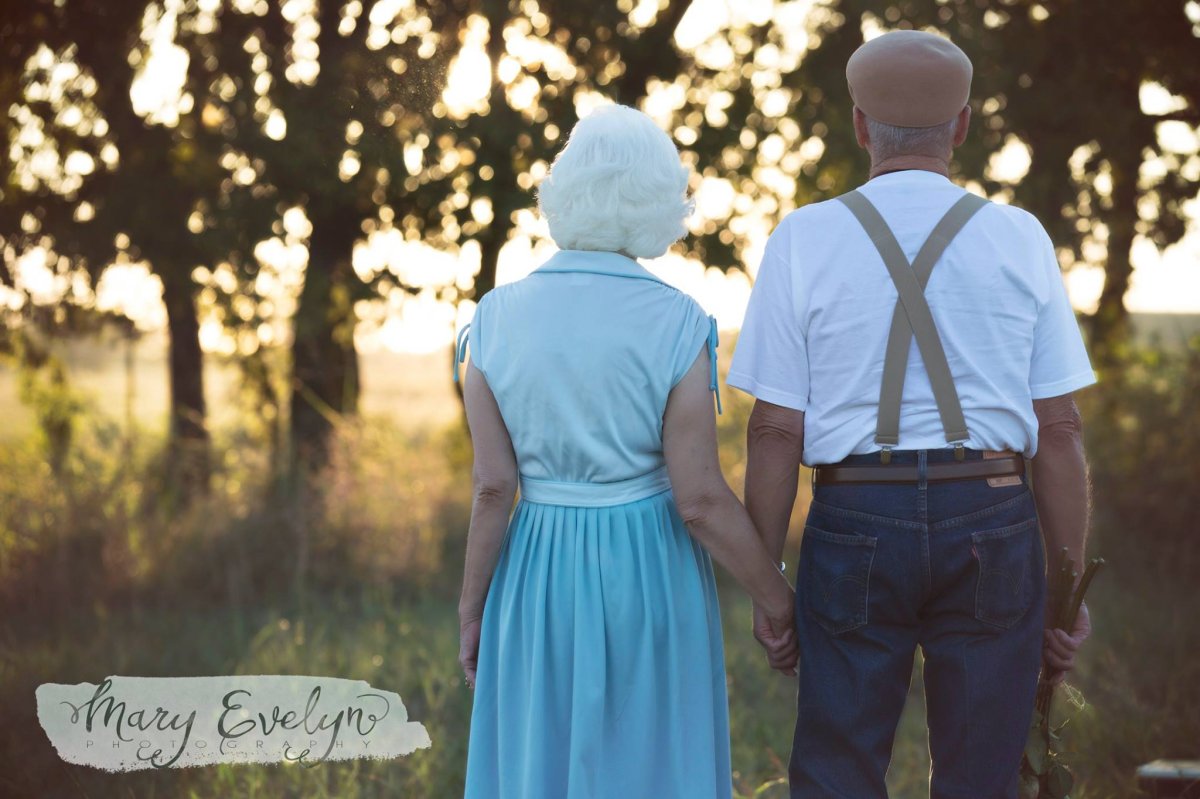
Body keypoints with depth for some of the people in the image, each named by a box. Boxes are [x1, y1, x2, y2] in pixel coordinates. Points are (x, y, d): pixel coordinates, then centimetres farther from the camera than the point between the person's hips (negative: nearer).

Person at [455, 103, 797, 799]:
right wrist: (776, 597, 0)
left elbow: (493, 488, -4)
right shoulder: (675, 326, -12)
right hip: (651, 575, -2)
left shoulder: (498, 319, -5)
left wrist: (472, 612, 6)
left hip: (539, 577, 2)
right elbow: (701, 501, -12)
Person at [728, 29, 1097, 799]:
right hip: (992, 533, 1)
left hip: (856, 533, -1)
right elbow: (1059, 428, 1)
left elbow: (776, 430, -4)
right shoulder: (1021, 240, 2)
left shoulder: (802, 242, -2)